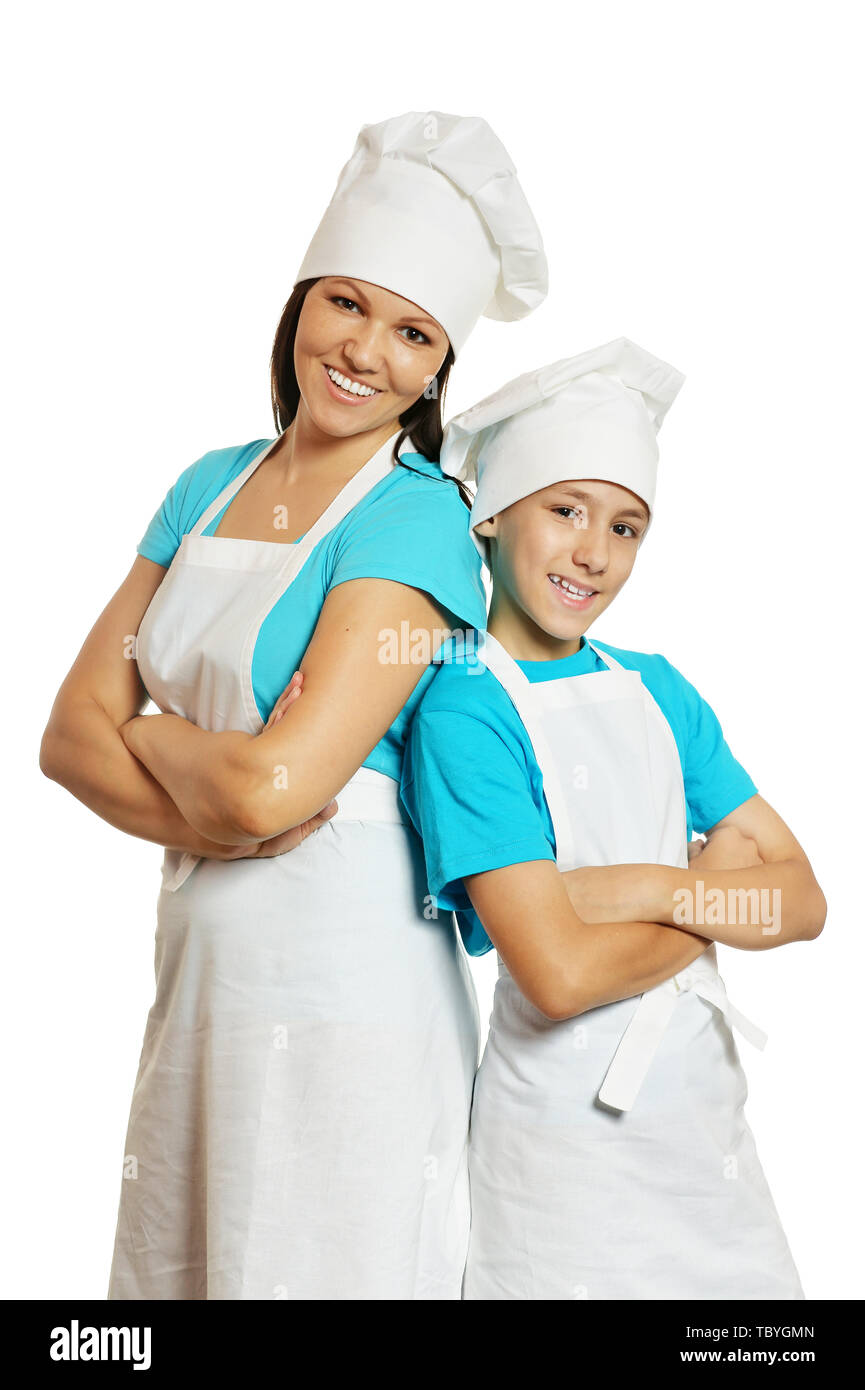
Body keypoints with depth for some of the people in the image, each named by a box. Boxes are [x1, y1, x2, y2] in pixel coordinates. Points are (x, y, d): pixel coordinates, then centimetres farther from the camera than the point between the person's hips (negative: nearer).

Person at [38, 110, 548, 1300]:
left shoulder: (419, 521, -12)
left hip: (343, 977, -6)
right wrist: (204, 810, -13)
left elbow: (274, 782, -22)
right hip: (200, 955, 7)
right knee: (165, 1273, 17)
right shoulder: (212, 485, 8)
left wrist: (151, 731, -3)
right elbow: (71, 732, 4)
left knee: (316, 1270, 7)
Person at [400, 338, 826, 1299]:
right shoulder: (465, 707, -15)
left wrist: (655, 887, -16)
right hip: (567, 1129, -6)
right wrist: (719, 900, -9)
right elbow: (560, 974, -24)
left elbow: (801, 902, 1)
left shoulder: (654, 688, 5)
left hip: (705, 1105, 6)